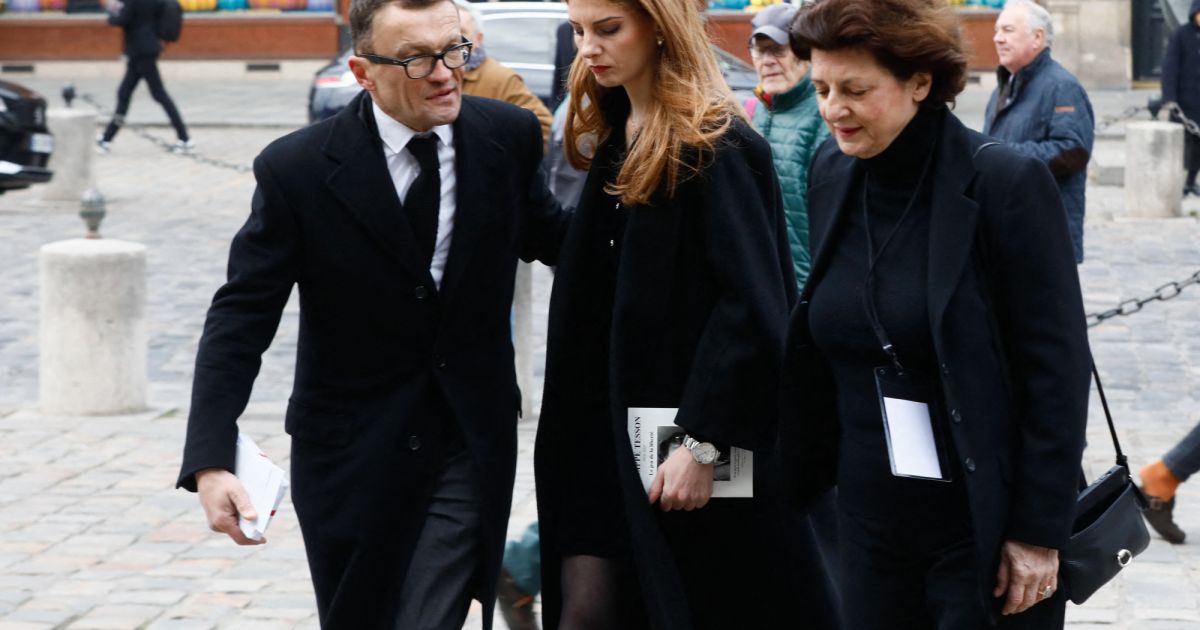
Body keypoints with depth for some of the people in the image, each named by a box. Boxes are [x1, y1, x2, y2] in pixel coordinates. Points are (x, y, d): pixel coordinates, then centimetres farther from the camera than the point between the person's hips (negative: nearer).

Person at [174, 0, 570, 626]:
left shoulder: (509, 135, -5)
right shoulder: (298, 169, -15)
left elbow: (550, 239, 13)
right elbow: (240, 318, -14)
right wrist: (210, 461, -25)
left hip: (470, 445, 1)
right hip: (352, 453, -1)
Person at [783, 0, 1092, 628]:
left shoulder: (1007, 183, -14)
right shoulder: (831, 176, 4)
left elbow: (1058, 371, -13)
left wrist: (1039, 533, -14)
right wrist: (801, 476, 15)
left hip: (983, 524, -5)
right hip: (870, 518, 5)